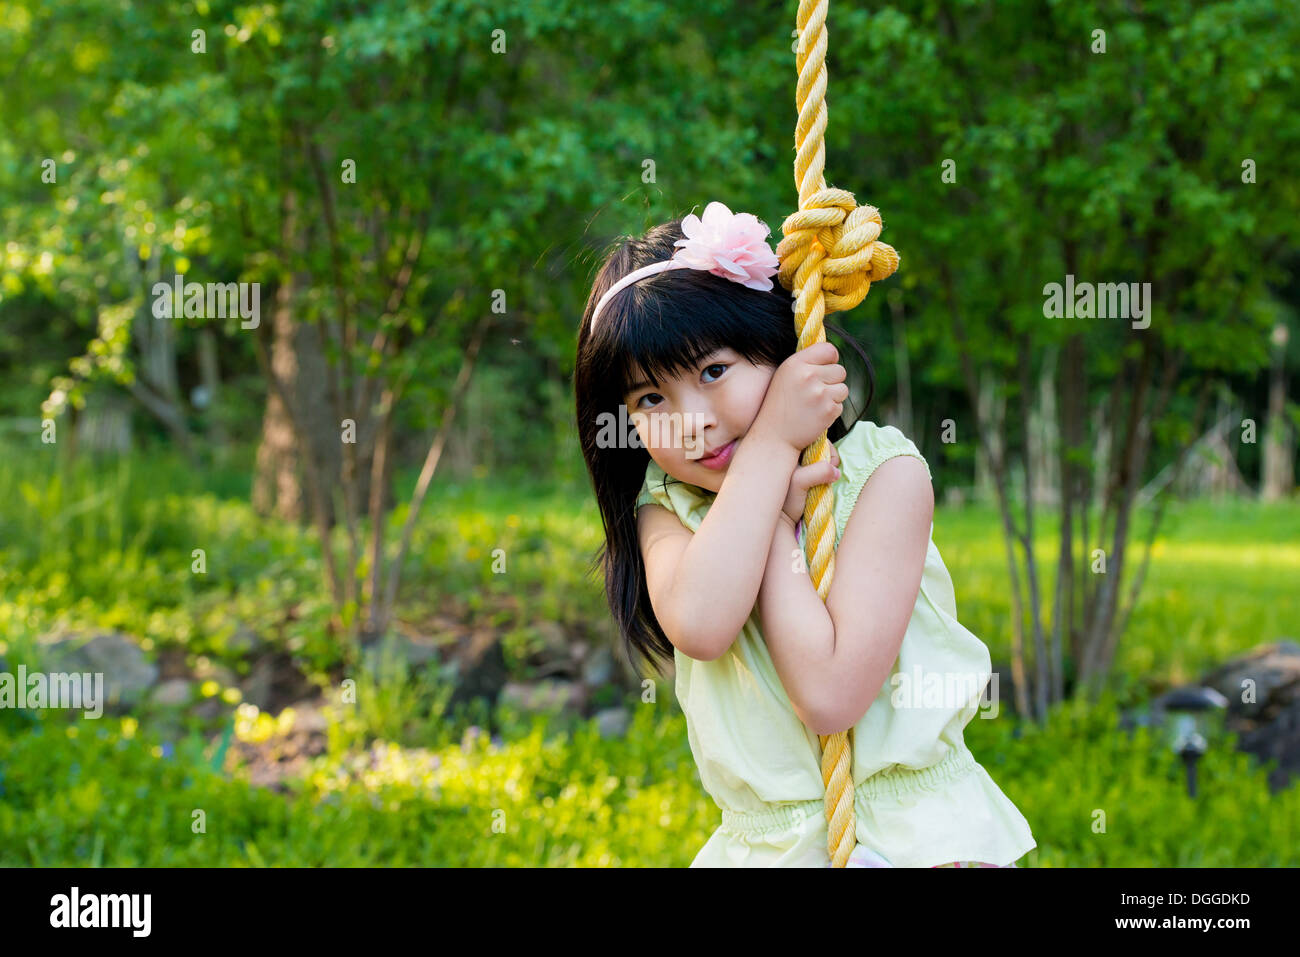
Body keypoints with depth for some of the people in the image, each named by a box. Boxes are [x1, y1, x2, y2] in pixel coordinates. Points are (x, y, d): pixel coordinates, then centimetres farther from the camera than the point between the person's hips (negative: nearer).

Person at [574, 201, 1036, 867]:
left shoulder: (883, 472, -6)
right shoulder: (668, 507, 3)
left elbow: (830, 696, -17)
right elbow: (699, 626, -22)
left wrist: (775, 523, -11)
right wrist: (772, 445, -16)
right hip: (763, 842, 3)